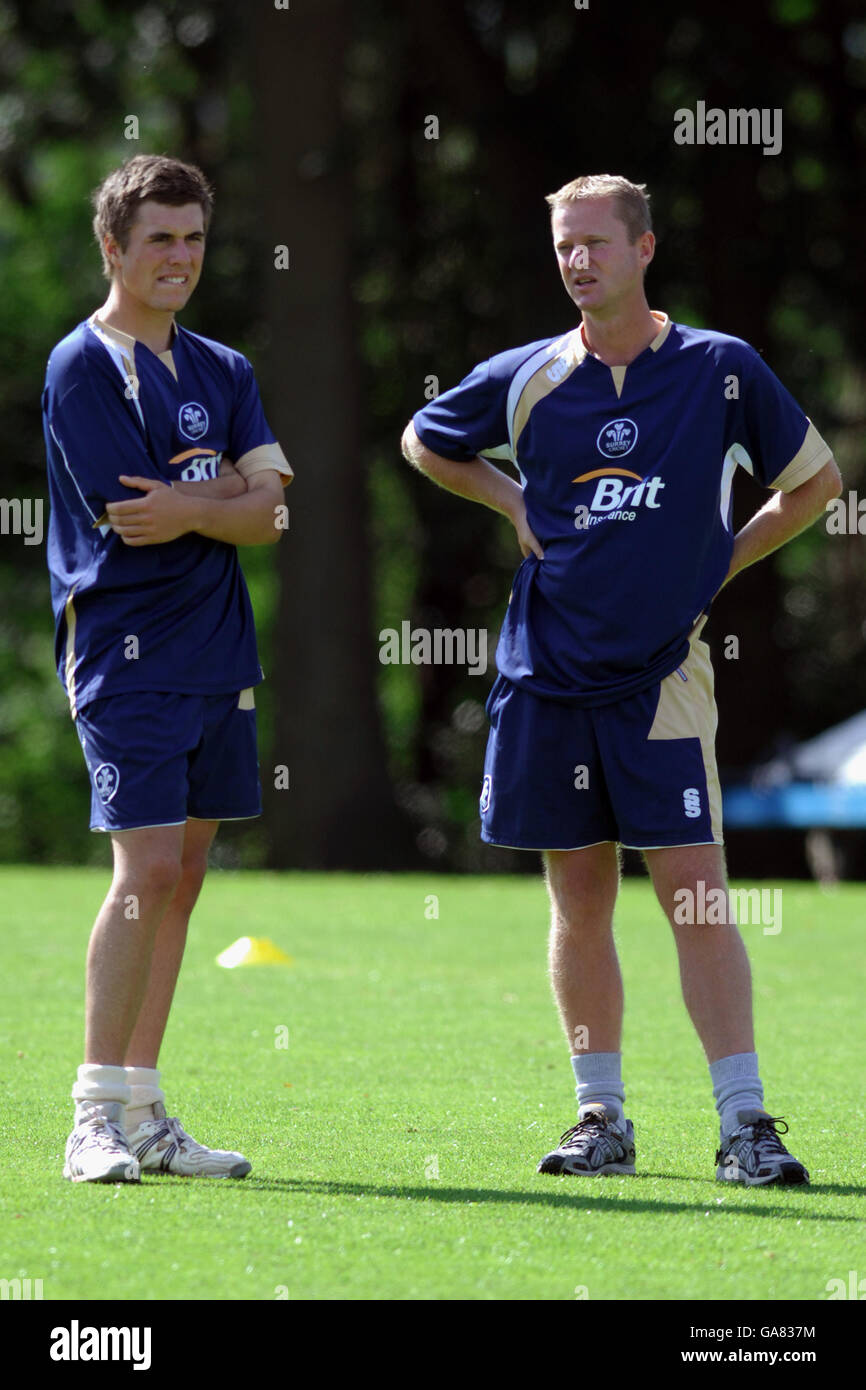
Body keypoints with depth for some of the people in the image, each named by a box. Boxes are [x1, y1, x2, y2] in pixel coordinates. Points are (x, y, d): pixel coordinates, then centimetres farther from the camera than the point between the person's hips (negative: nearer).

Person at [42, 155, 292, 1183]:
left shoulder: (223, 374, 15)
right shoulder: (83, 368, -6)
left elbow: (269, 518, 6)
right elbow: (132, 519, -14)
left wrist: (190, 506, -12)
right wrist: (235, 487, -2)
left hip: (216, 654, 7)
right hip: (128, 650, -7)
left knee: (181, 877, 7)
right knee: (148, 868, -15)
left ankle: (143, 1113, 13)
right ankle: (97, 1117, -11)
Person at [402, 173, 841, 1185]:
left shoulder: (722, 370, -1)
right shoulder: (526, 379, 4)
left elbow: (817, 479, 11)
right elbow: (424, 441, 22)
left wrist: (718, 564, 5)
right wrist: (512, 504, 8)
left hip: (662, 673, -2)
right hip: (549, 674, 3)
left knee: (694, 892, -9)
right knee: (579, 898, 7)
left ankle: (744, 1122, -9)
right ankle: (601, 1116, 14)